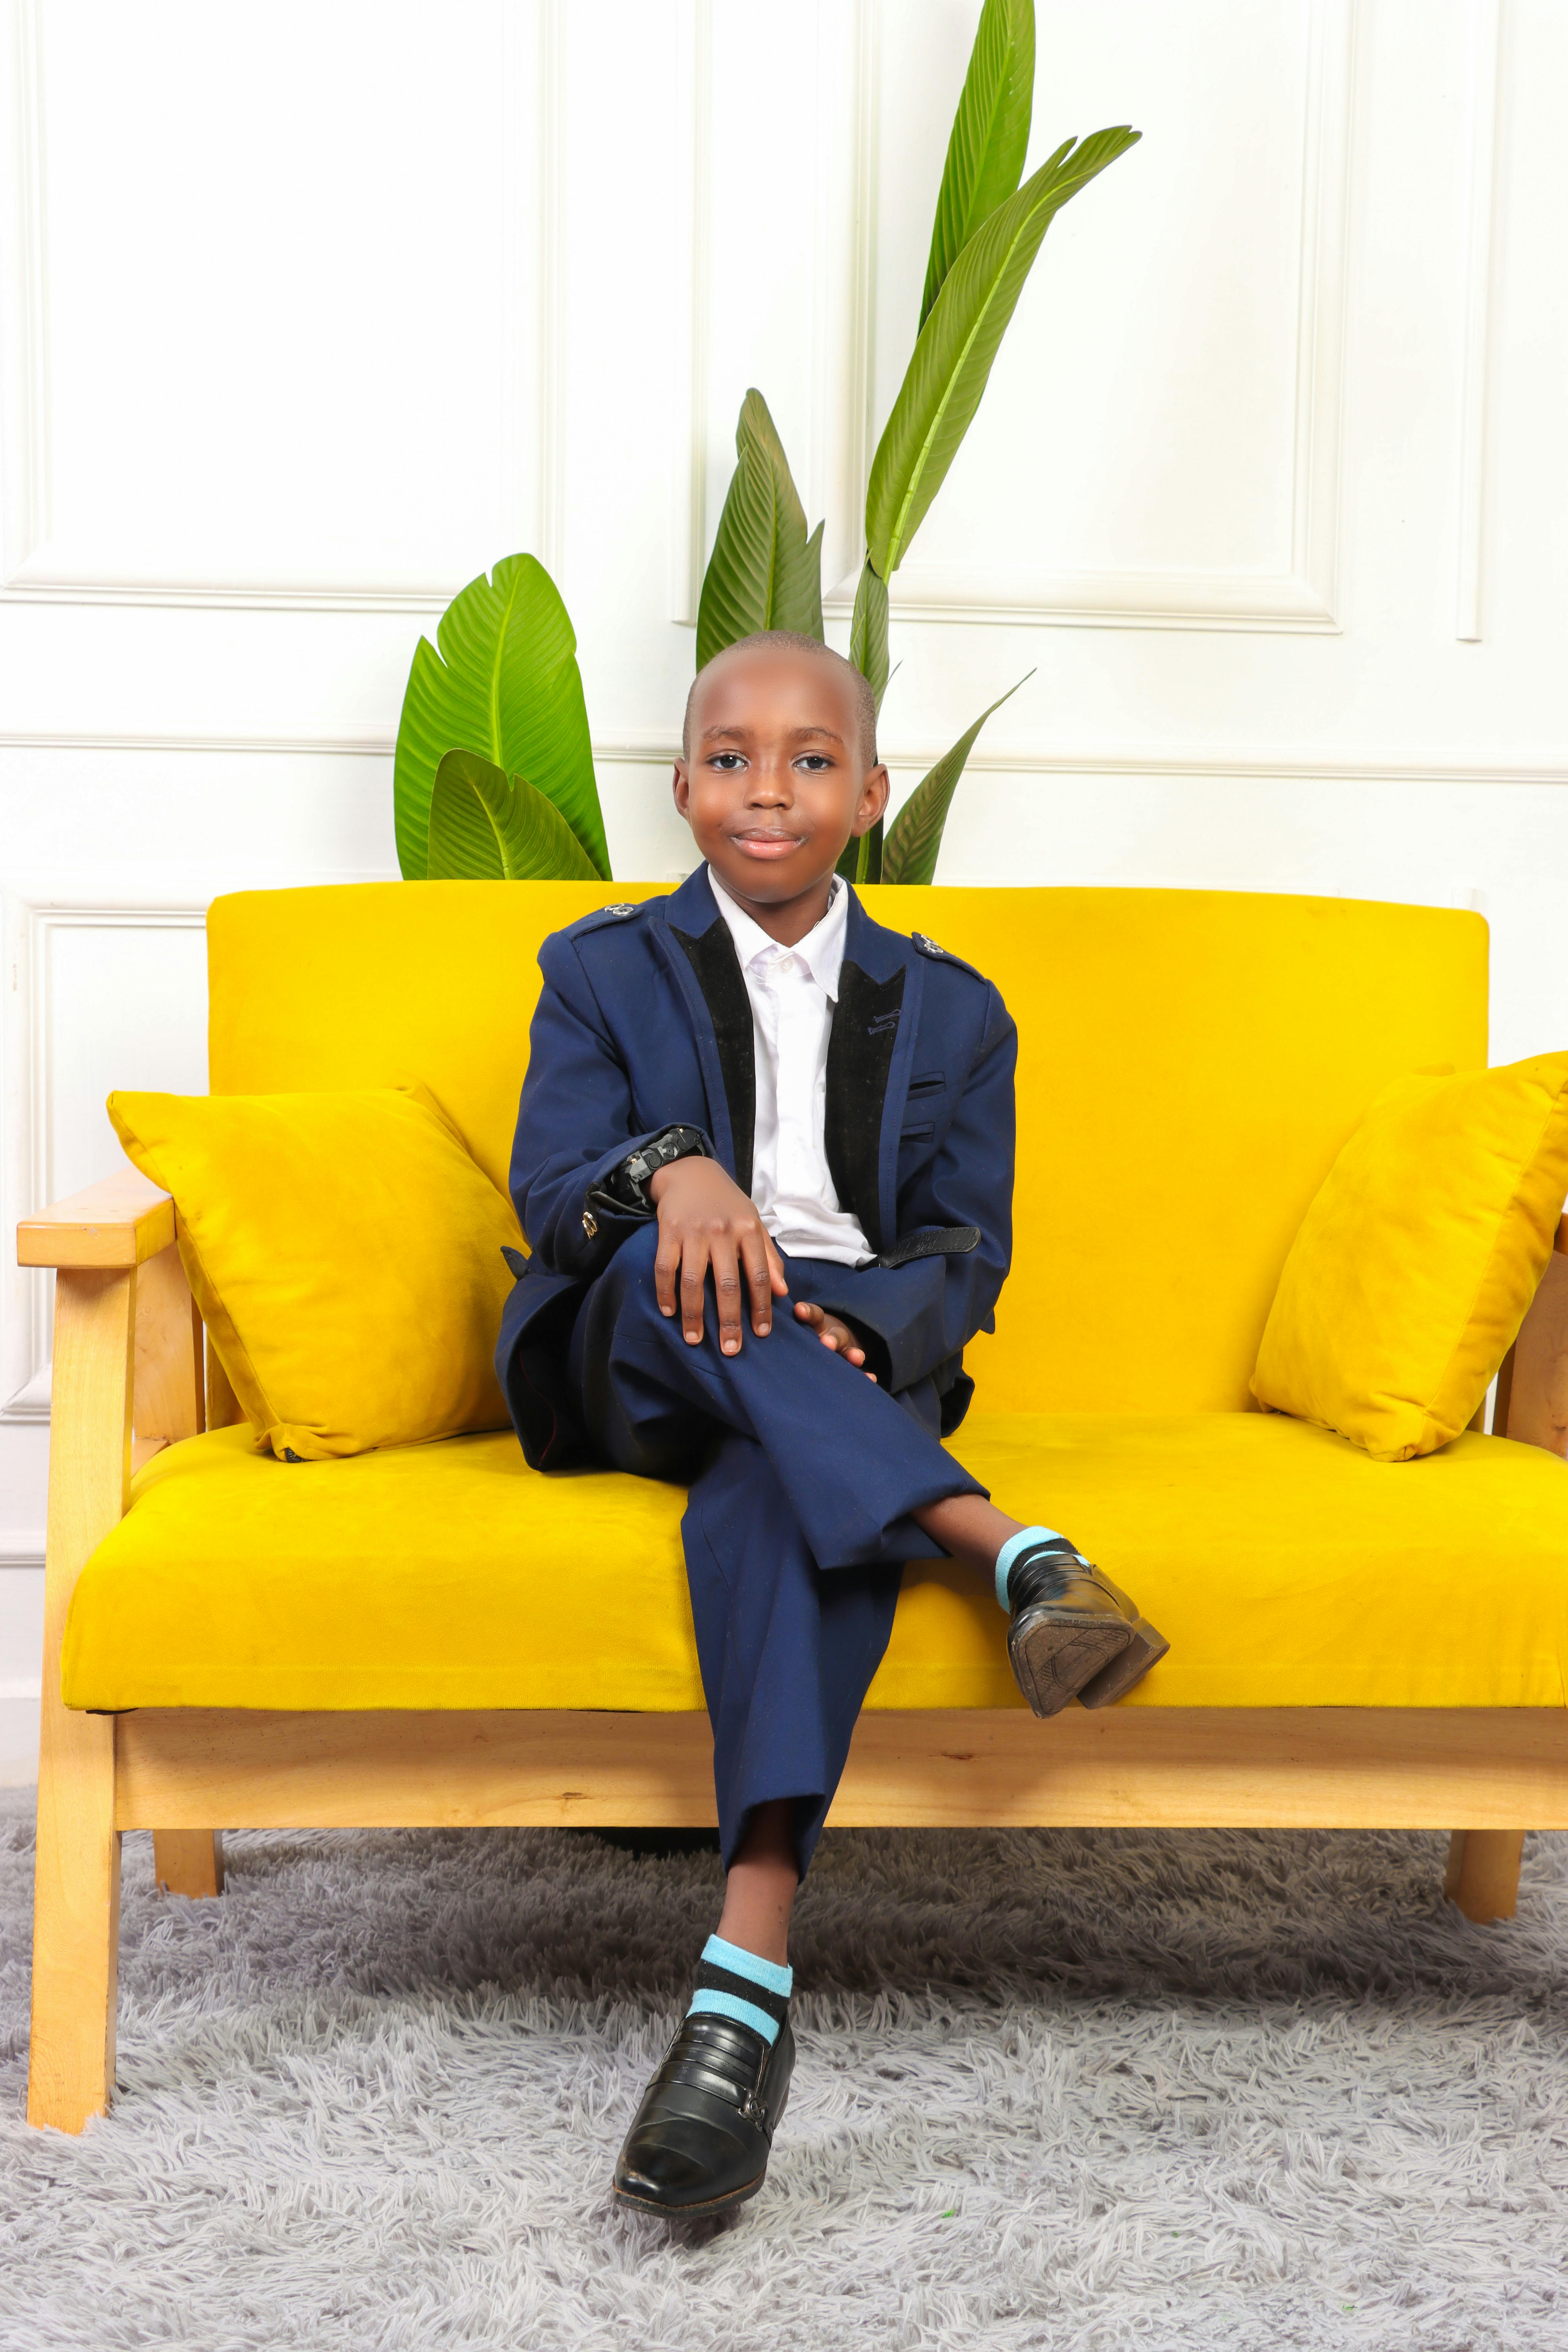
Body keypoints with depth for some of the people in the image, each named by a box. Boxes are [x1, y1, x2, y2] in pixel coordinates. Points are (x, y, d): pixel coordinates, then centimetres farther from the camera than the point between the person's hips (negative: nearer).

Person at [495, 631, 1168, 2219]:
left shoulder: (949, 1011, 18)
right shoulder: (604, 971, 14)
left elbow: (965, 1251, 8)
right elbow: (548, 1190, -1)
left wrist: (859, 1328, -17)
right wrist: (668, 1171, -26)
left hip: (855, 1370, 0)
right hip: (632, 1370, 1)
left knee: (779, 1496, -37)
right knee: (671, 1271, -37)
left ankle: (747, 1979, -50)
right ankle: (1015, 1552, -44)